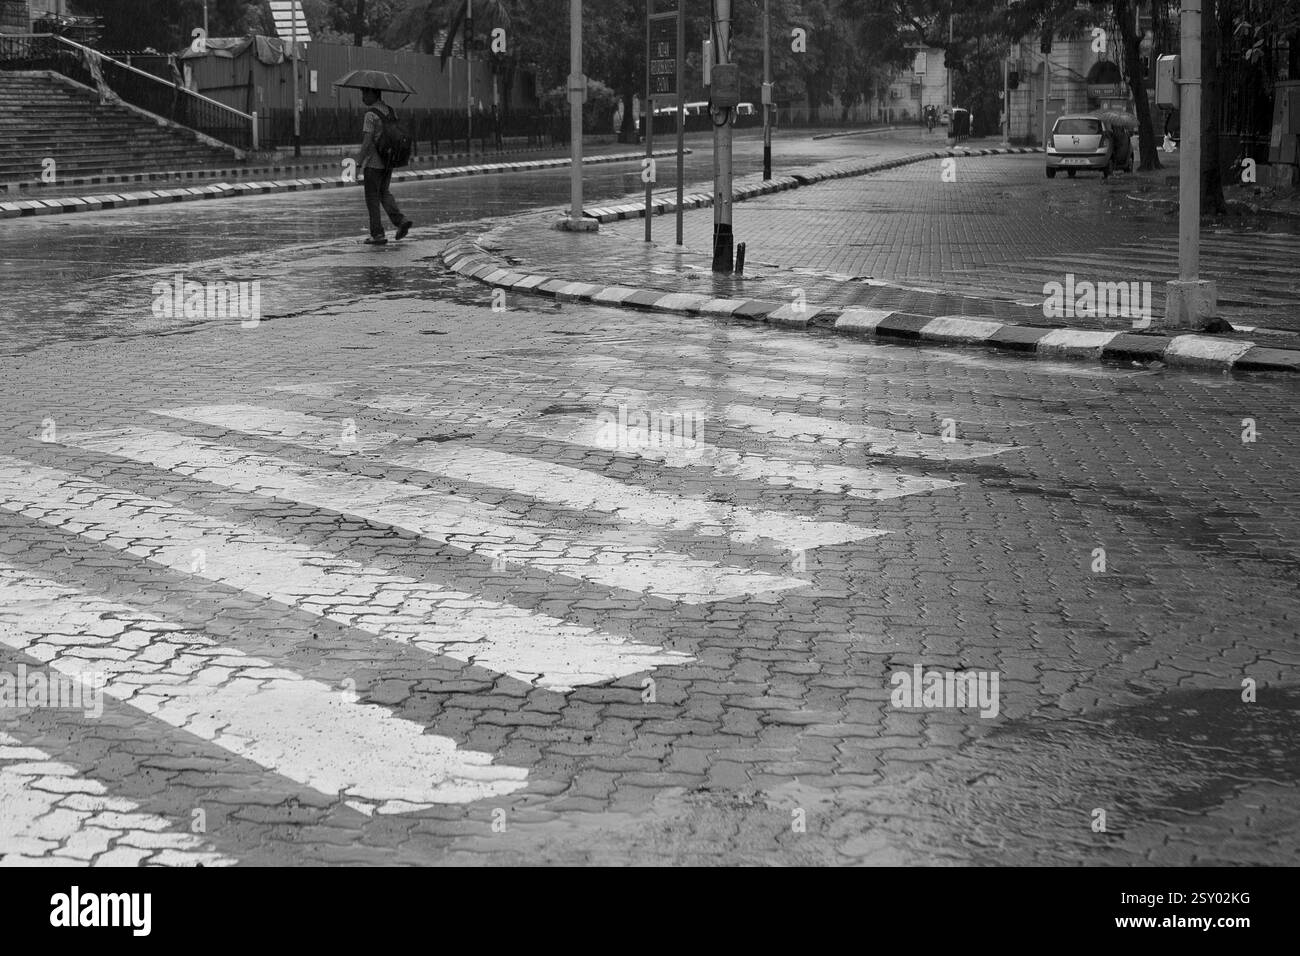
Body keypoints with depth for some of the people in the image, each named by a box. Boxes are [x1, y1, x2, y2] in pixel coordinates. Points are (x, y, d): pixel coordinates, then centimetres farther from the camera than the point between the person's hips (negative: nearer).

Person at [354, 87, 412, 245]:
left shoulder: (371, 114, -16)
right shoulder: (390, 111, 7)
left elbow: (367, 141, -20)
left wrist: (359, 162, -16)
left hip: (373, 162, -7)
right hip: (388, 161, 7)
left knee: (372, 198, 3)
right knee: (383, 193, 20)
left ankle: (378, 234, 4)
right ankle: (400, 220, 3)